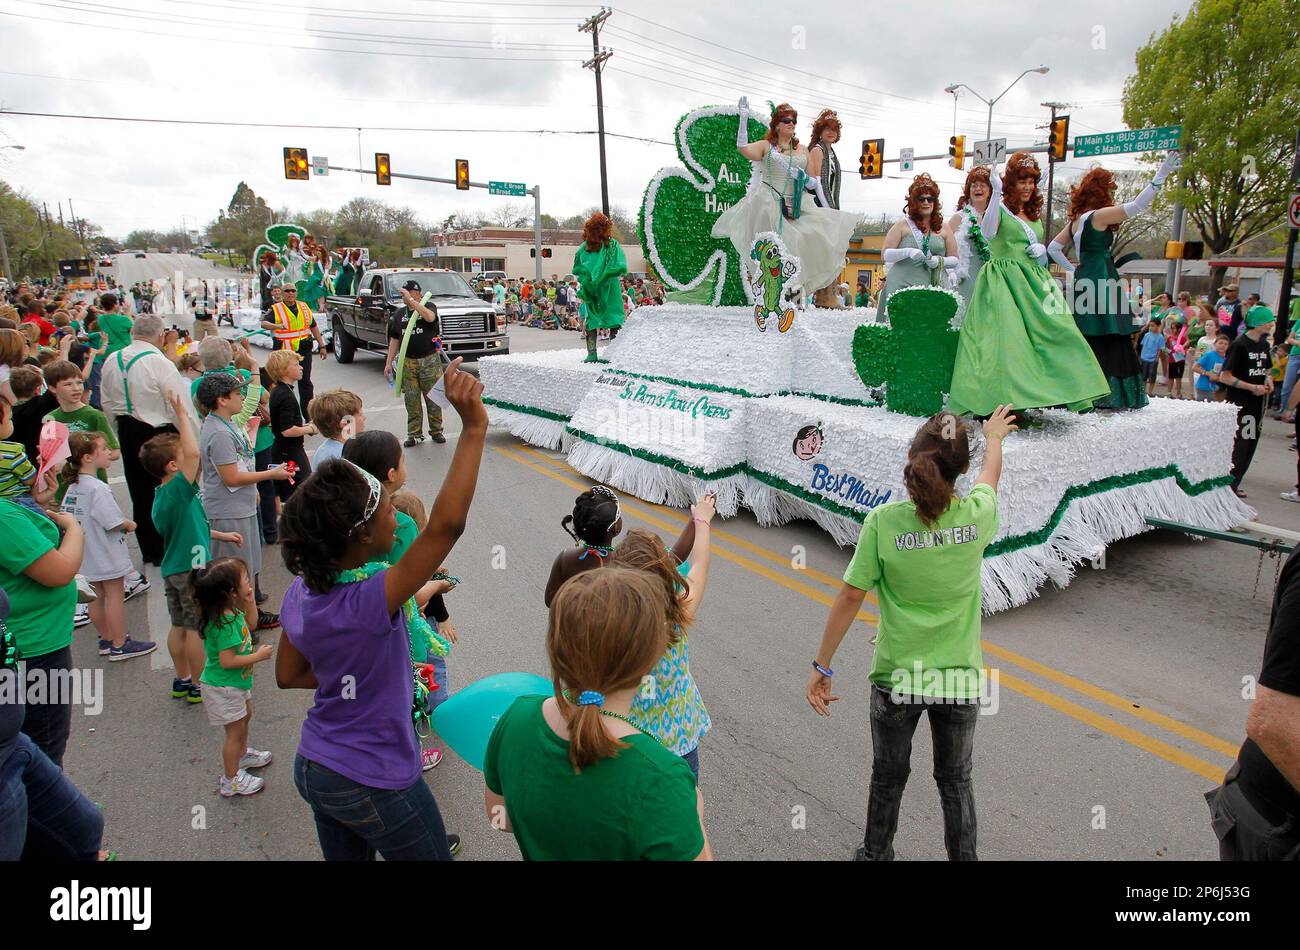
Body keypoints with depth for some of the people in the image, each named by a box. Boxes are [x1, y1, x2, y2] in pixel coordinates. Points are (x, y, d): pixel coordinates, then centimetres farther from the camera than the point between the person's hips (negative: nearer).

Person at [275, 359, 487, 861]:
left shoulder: (302, 592, -9)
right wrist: (474, 426, -45)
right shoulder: (369, 602, -34)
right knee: (431, 854, 17)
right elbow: (446, 525, -44)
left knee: (347, 855, 27)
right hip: (374, 788, -7)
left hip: (313, 768, 7)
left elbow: (288, 675, 5)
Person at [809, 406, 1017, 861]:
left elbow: (850, 596, -15)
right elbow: (991, 472, 11)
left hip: (896, 678, -1)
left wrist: (821, 665, -6)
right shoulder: (978, 515, -13)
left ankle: (875, 854, 42)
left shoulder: (884, 520, -20)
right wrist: (993, 436, 33)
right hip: (960, 679, 1)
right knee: (956, 780, 23)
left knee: (888, 778, 22)